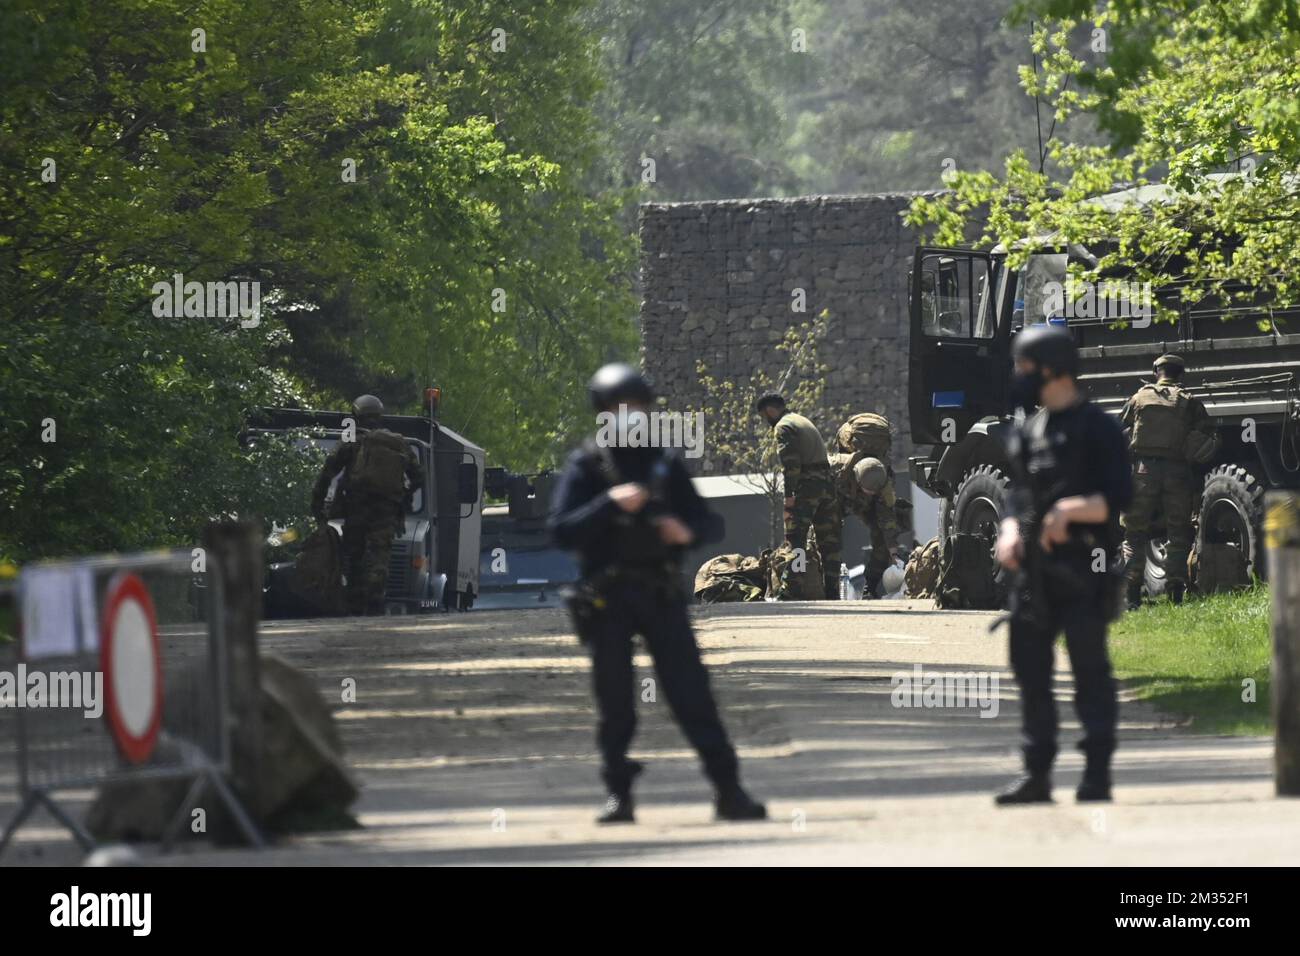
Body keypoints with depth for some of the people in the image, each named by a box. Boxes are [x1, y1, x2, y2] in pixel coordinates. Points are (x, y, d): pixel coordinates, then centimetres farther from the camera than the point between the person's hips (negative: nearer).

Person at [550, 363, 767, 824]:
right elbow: (562, 531, -8)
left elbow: (712, 525, 12)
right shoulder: (586, 467, 2)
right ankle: (618, 795, 7)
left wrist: (688, 531, -11)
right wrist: (610, 503, -20)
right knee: (615, 704, -1)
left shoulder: (665, 465, 11)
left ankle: (729, 791, -6)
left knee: (691, 692, -4)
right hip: (607, 599, -2)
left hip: (661, 595, 2)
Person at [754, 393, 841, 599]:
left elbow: (790, 462, -16)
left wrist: (789, 494, -19)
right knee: (829, 541, 9)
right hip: (827, 484, 9)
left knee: (795, 539, -9)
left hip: (807, 486, -9)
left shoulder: (783, 427, -4)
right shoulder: (805, 422, 25)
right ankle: (832, 589, 9)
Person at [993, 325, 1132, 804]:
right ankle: (1037, 774, 11)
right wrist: (1010, 530, 2)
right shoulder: (1028, 432, 16)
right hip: (1035, 570, 7)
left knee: (1089, 669, -6)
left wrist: (1072, 508, -24)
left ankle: (1097, 774, -4)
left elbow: (1120, 496, -10)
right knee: (1030, 670, 6)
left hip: (1083, 574, -7)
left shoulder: (1096, 428, -5)